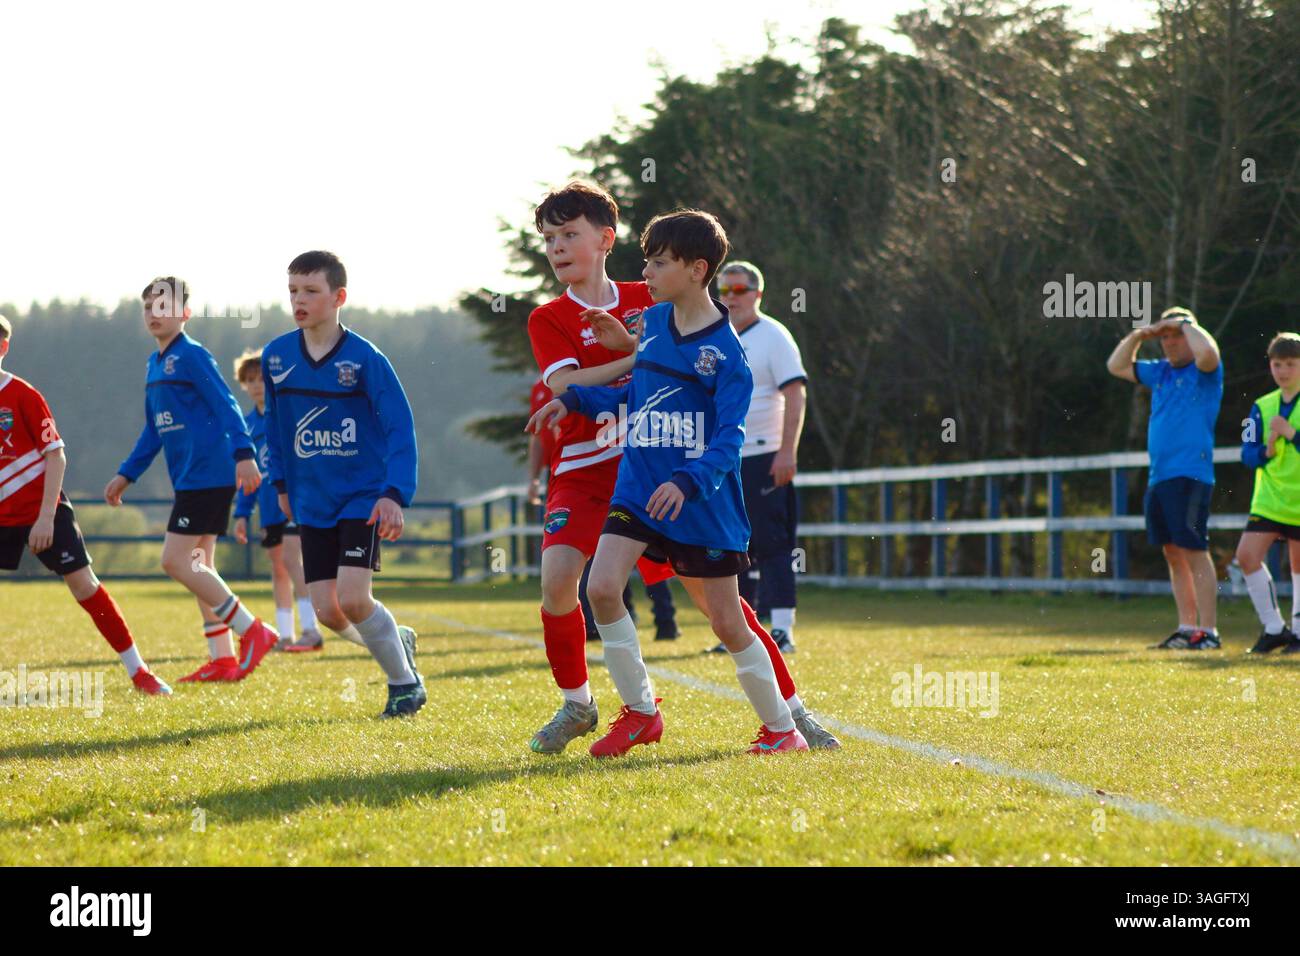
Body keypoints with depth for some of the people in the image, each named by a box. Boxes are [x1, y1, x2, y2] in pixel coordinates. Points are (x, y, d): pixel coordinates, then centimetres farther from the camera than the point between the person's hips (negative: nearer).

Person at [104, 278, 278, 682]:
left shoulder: (193, 356, -10)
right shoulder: (155, 364, 17)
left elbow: (226, 407, -20)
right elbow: (154, 432, 24)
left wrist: (243, 454, -31)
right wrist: (125, 475, 24)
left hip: (208, 477, -10)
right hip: (189, 479, 10)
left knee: (176, 561, -12)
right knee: (199, 566, 10)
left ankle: (252, 631, -8)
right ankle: (223, 659, 15)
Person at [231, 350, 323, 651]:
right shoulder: (248, 424, 11)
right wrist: (242, 513, 12)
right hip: (269, 506, 6)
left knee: (290, 558, -19)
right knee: (278, 568, 9)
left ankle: (311, 630, -21)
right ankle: (285, 635, 16)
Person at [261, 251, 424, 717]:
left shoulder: (366, 359, -13)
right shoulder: (276, 356, 1)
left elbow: (400, 429, -14)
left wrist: (394, 494, -24)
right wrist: (282, 483, 16)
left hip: (363, 497, -5)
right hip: (313, 504, 5)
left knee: (352, 598, -18)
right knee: (327, 612, -2)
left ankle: (405, 682, 5)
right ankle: (395, 641, 29)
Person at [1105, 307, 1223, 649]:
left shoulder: (1204, 372, -3)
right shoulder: (1160, 372, 19)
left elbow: (1208, 353, -27)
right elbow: (1116, 366, 30)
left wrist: (1185, 323, -10)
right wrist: (1138, 335, 14)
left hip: (1190, 476, -8)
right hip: (1158, 477, 8)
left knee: (1193, 551, -11)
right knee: (1173, 554, 8)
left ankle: (1209, 631, -10)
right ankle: (1187, 629, 12)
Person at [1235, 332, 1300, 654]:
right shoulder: (1263, 407, 8)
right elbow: (1247, 454, 5)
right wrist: (1266, 450, -15)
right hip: (1269, 500, 4)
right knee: (1247, 555, -8)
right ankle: (1274, 628, 2)